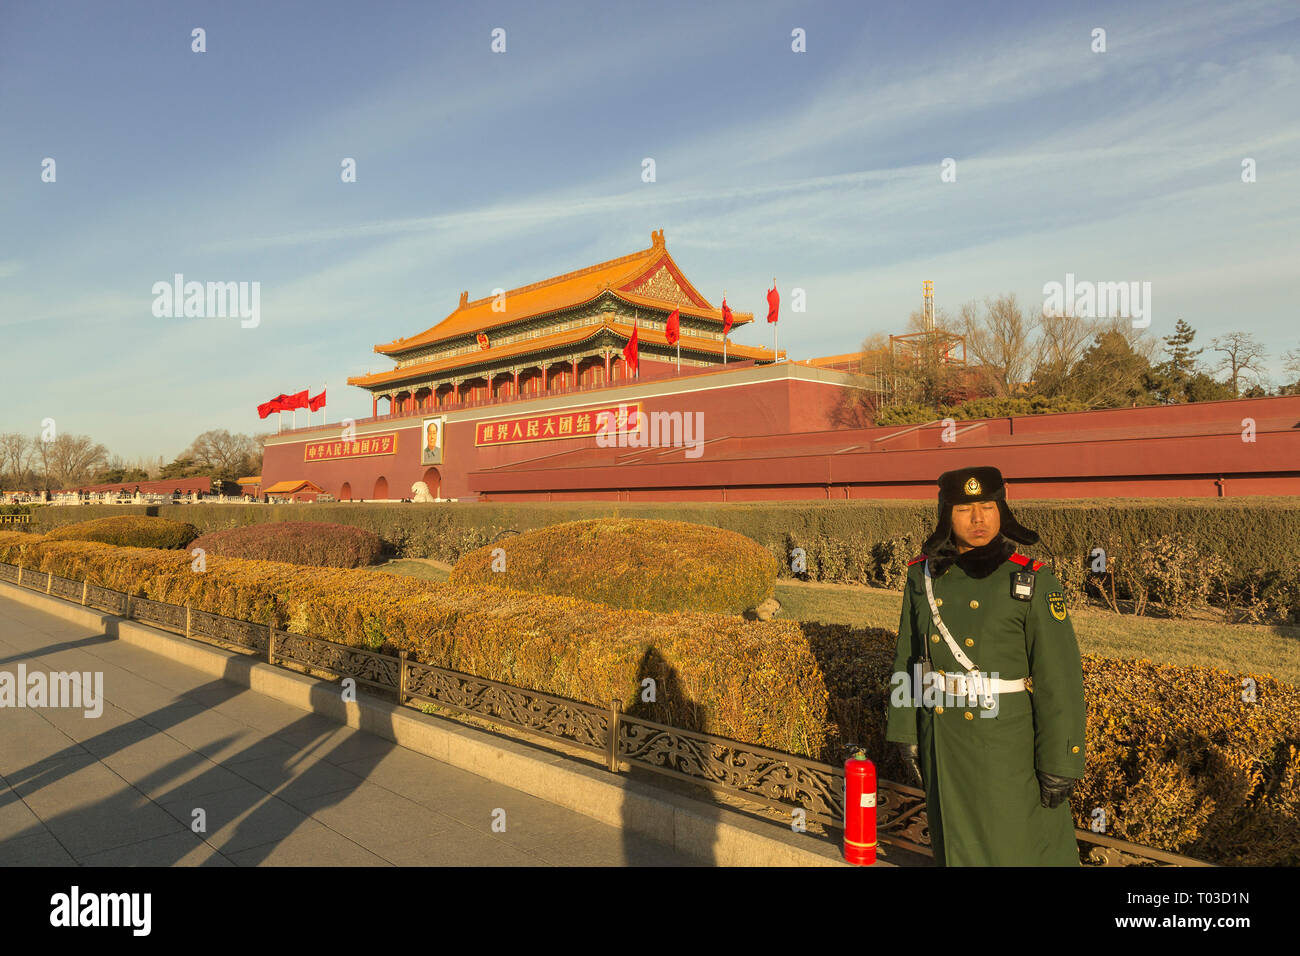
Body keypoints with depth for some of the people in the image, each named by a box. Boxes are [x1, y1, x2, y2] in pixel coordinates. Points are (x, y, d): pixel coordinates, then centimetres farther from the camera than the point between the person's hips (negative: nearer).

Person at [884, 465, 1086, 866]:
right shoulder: (923, 577, -3)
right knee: (957, 843, 19)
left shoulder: (1033, 583, -14)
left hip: (1009, 740, -4)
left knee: (1019, 847, 10)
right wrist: (905, 732, 7)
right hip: (943, 739, 4)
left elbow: (1060, 679, -13)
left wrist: (1059, 764, -12)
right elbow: (908, 659, 5)